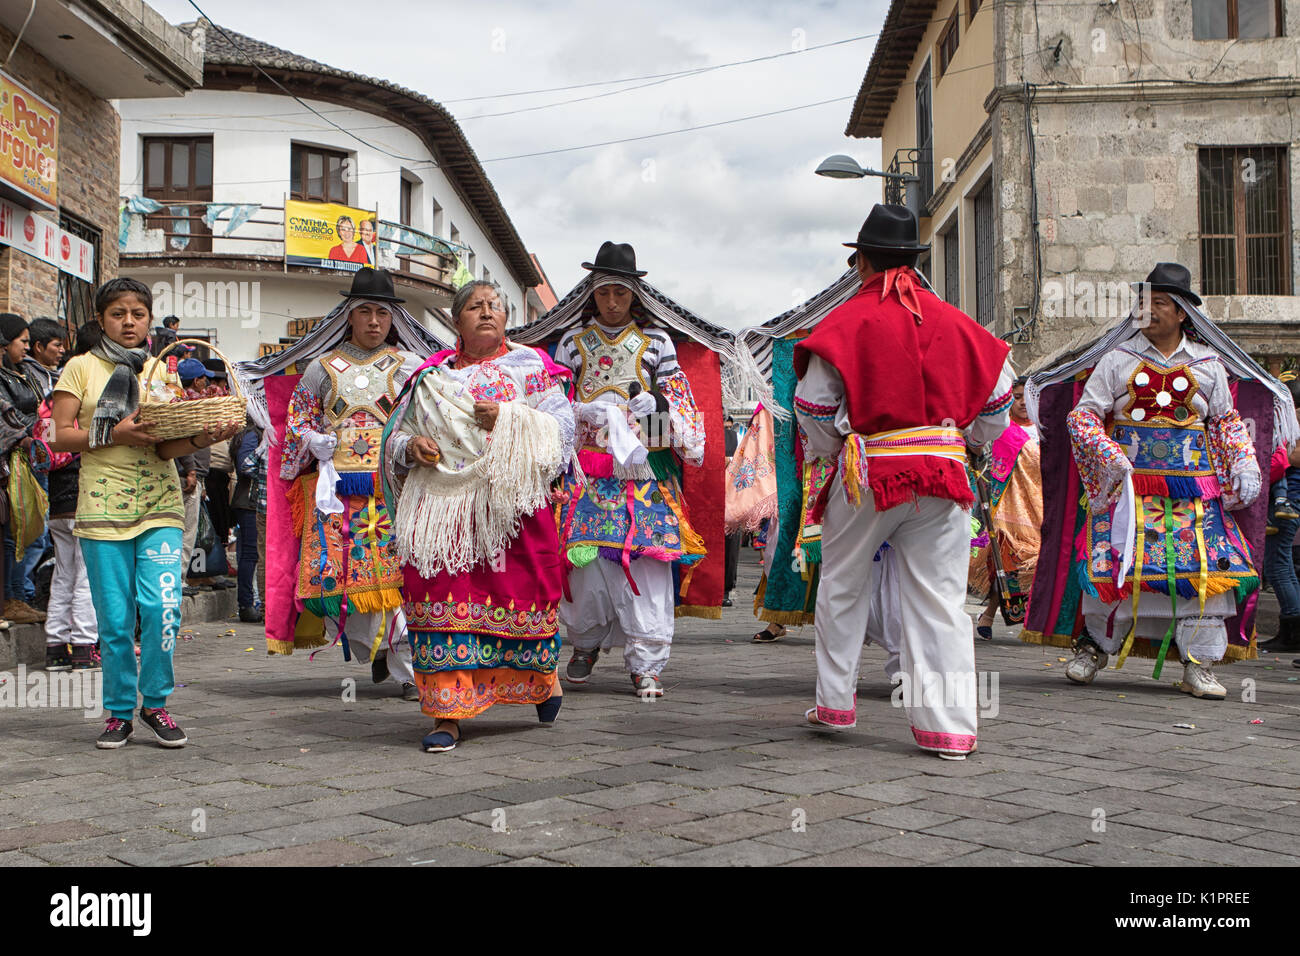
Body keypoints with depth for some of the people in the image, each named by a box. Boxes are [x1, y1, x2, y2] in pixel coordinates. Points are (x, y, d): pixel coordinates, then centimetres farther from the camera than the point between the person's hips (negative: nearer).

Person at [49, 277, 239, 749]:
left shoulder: (163, 372, 12)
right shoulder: (81, 368, 6)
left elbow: (165, 447, 4)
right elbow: (60, 436, 0)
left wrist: (200, 439, -16)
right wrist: (112, 433, -14)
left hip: (160, 503, 1)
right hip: (103, 506, -1)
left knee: (162, 606, -12)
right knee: (115, 618, 0)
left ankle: (155, 703, 7)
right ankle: (119, 712, 16)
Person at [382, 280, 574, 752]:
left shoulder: (531, 367, 10)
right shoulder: (432, 375, 17)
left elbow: (561, 428, 0)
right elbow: (395, 435, 20)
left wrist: (510, 418, -15)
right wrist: (411, 446, -3)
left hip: (508, 502, -2)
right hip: (440, 503, 2)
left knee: (521, 592, 0)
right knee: (443, 599, -7)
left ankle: (543, 676, 30)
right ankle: (447, 715, -3)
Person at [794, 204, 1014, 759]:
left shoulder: (849, 321, -4)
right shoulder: (952, 321, 6)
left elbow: (814, 407, -5)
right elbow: (996, 398, 12)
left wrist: (829, 453, 13)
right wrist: (964, 440, 27)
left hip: (869, 472, -2)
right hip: (943, 472, 3)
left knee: (843, 587, 15)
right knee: (939, 596, 5)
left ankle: (835, 703, 24)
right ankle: (948, 726, 2)